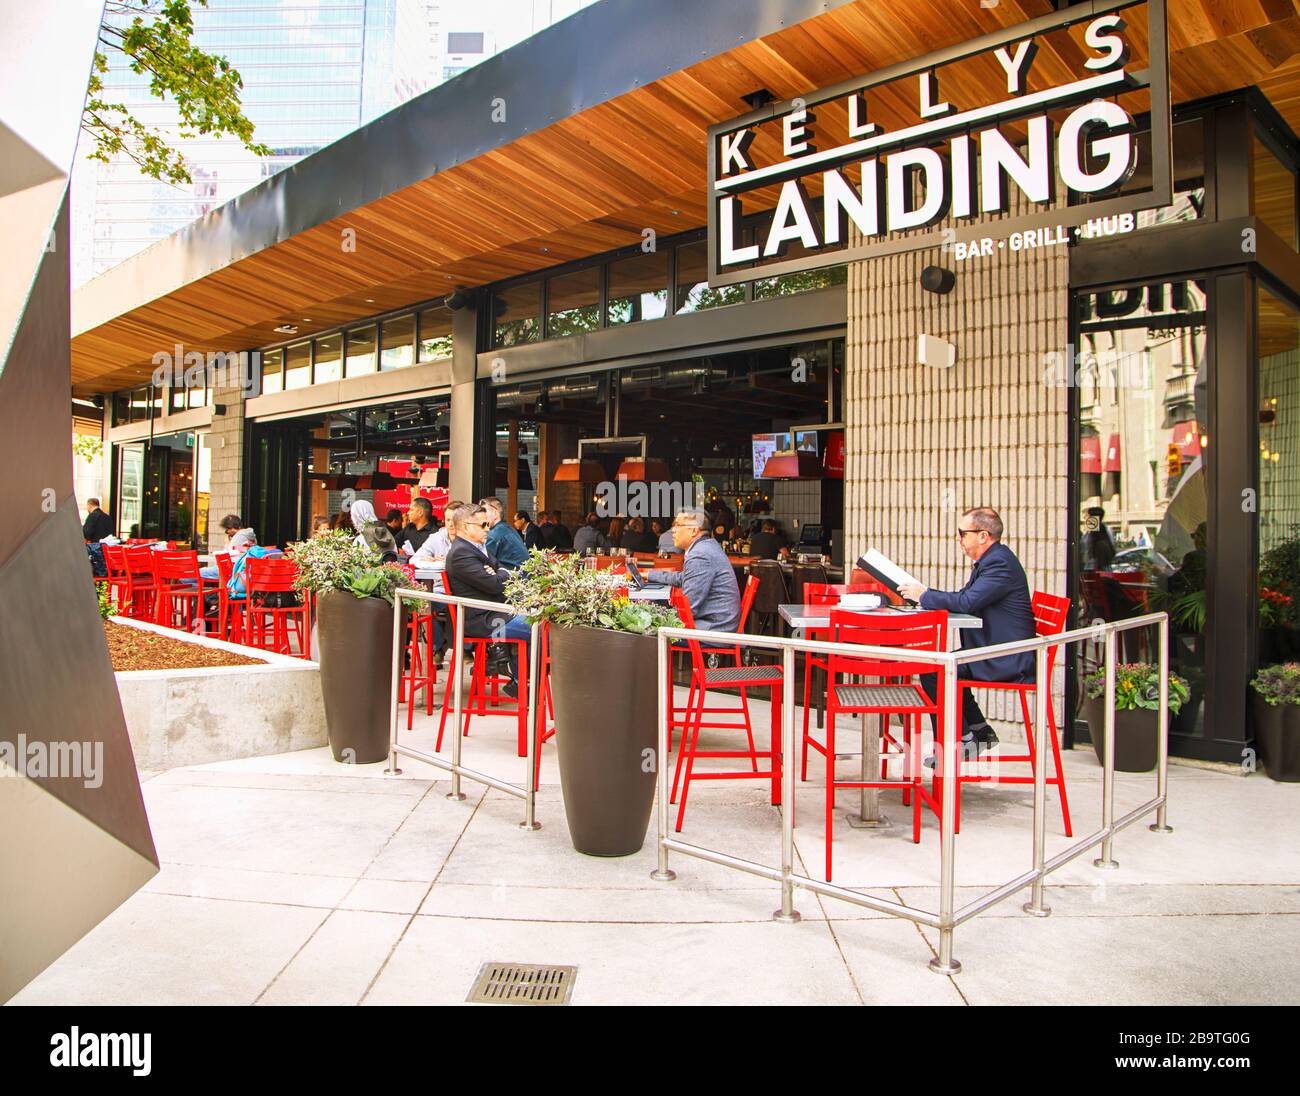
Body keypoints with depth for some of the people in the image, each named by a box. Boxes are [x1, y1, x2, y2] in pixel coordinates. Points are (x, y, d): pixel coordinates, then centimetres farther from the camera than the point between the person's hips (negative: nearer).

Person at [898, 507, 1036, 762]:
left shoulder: (1000, 562, -19)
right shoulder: (991, 560, 15)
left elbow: (967, 602, -29)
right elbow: (963, 598, 16)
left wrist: (924, 596, -15)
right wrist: (924, 594, 3)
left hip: (1006, 661, -11)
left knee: (932, 670, -14)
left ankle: (961, 741, -2)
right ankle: (978, 731, 20)